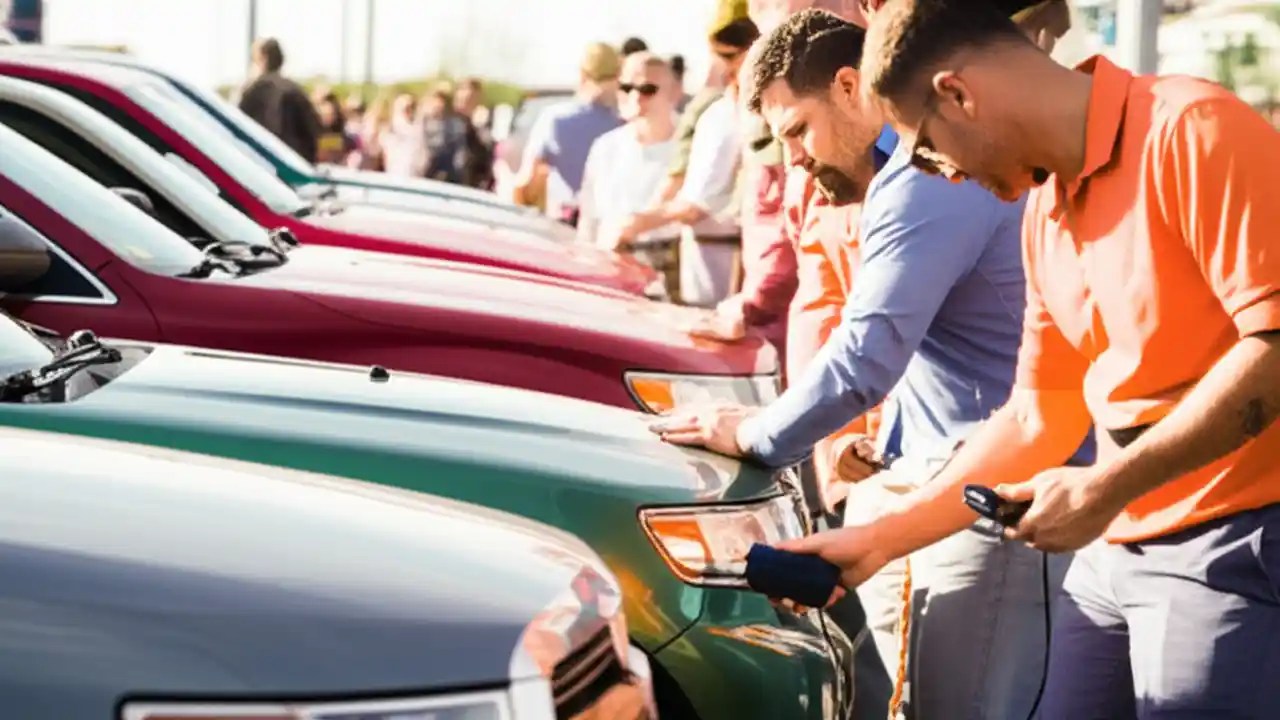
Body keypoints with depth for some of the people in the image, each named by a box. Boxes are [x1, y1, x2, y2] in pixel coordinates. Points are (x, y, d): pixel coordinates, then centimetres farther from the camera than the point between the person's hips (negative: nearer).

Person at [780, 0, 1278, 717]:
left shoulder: (1188, 130, -13)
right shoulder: (1045, 211, 13)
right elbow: (1038, 420, 18)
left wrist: (1107, 487, -18)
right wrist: (879, 539, 16)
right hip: (1114, 553, 8)